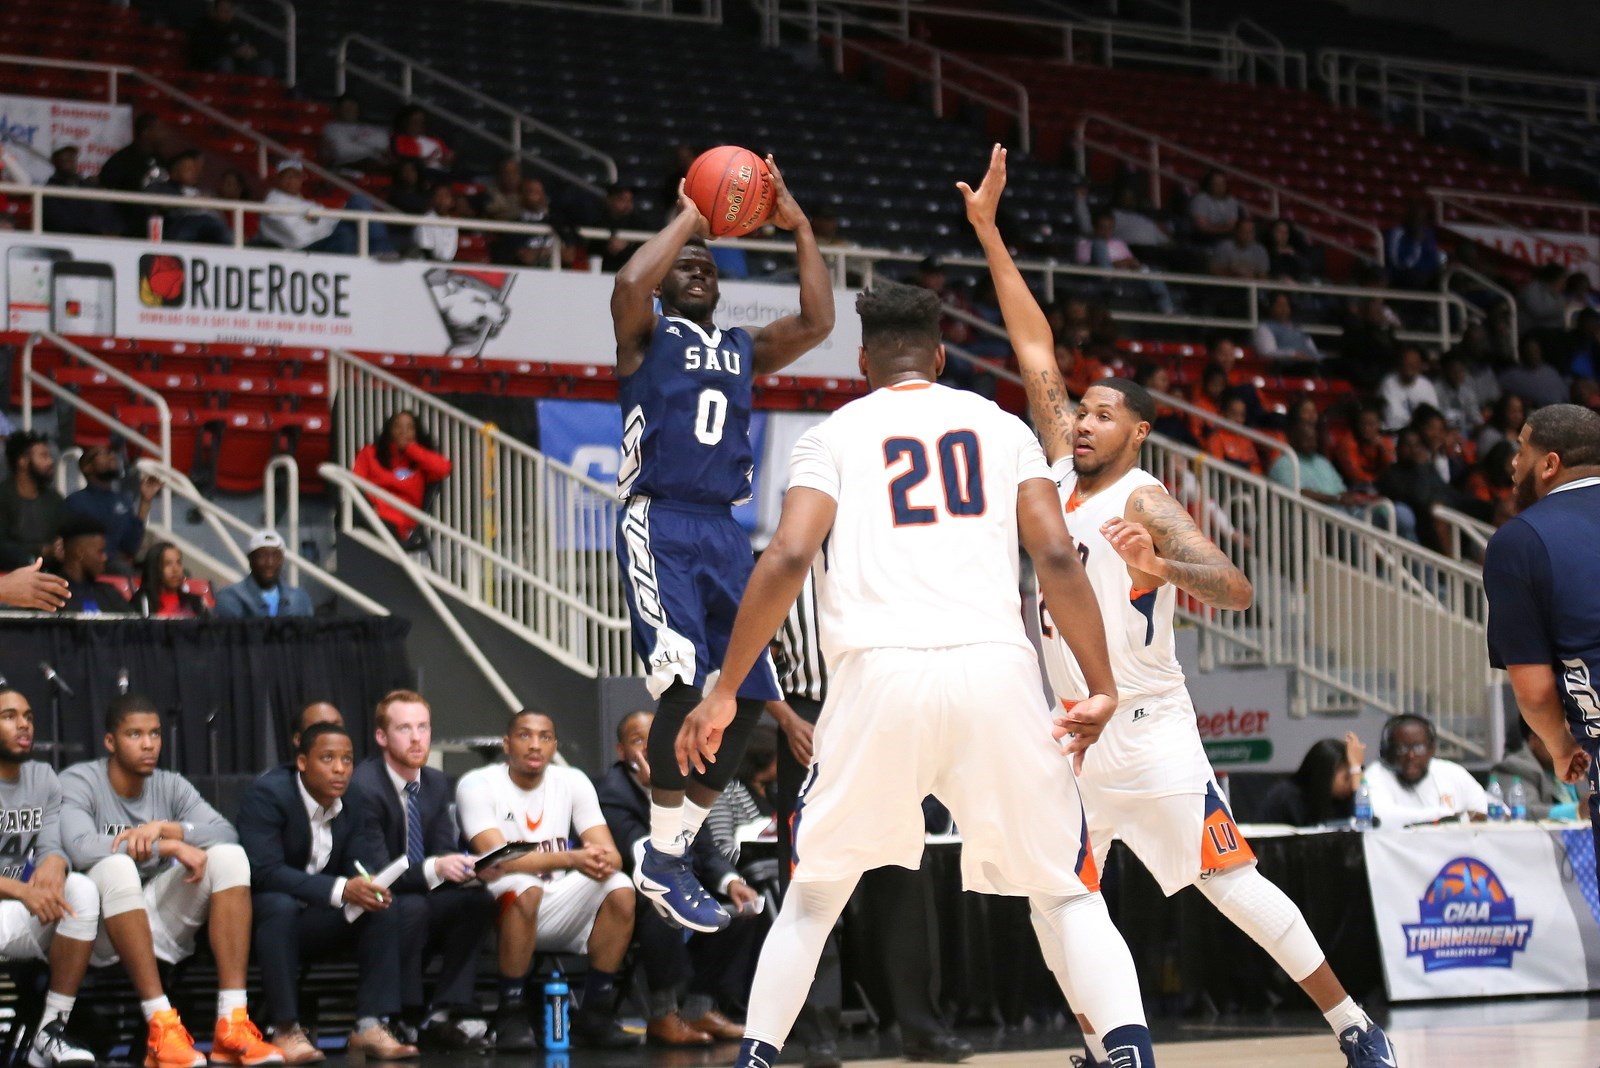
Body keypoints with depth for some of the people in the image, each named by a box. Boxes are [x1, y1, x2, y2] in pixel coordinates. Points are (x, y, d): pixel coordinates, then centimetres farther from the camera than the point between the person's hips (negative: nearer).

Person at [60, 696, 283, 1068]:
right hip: (106, 933, -5)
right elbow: (80, 848, -27)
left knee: (229, 856, -15)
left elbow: (226, 833, -8)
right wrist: (171, 846, -23)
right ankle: (161, 1027, -37)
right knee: (117, 866, -34)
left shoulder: (171, 786, 7)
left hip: (165, 927, 5)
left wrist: (165, 828, -24)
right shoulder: (78, 782, -7)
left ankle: (232, 1023, -26)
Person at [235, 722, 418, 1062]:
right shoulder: (267, 795, -19)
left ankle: (371, 1025, -19)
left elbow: (366, 861, -5)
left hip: (317, 921, 6)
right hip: (263, 914, -6)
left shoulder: (356, 800, 0)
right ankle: (286, 1029, -31)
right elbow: (265, 871, -30)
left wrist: (369, 888, -31)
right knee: (281, 905, -37)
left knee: (386, 909, -16)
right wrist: (340, 889, -40)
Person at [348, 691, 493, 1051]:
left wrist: (468, 867, -21)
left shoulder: (436, 783, 6)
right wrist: (435, 869, -35)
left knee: (478, 899, -17)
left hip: (421, 904, 7)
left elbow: (444, 852, 3)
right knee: (413, 906, -35)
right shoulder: (363, 787, -18)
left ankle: (444, 1015, -18)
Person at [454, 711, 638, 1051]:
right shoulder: (477, 785, -9)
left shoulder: (573, 781, 4)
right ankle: (512, 1016, -25)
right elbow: (497, 860, -22)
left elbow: (612, 854, -4)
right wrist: (570, 859, -34)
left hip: (556, 912, 5)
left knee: (620, 889, -22)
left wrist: (602, 860, -31)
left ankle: (595, 1014, -14)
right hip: (500, 908, -5)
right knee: (525, 889, -38)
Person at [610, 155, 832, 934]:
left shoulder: (742, 349, 21)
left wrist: (798, 226, 4)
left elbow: (817, 322, 7)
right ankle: (661, 861, -10)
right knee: (685, 682, -21)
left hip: (725, 533, 7)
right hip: (660, 526, -7)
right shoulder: (647, 335, 5)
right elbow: (627, 284, -18)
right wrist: (689, 218, -8)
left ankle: (674, 857, 14)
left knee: (745, 698, 2)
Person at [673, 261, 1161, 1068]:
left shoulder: (834, 435, 13)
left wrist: (725, 692, 2)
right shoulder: (1002, 427, 18)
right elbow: (1056, 557, 5)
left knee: (814, 894, 19)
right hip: (996, 670, 1)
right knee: (1065, 892, 10)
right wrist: (1102, 687, 7)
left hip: (879, 675, -1)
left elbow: (787, 559, -2)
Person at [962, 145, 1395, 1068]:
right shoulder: (1062, 472, 8)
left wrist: (1160, 569, -43)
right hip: (1071, 731, 7)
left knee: (1234, 886, -7)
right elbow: (1036, 352, 10)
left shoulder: (1146, 503, -11)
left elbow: (1238, 592, -24)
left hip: (1149, 731, -7)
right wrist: (989, 234, 7)